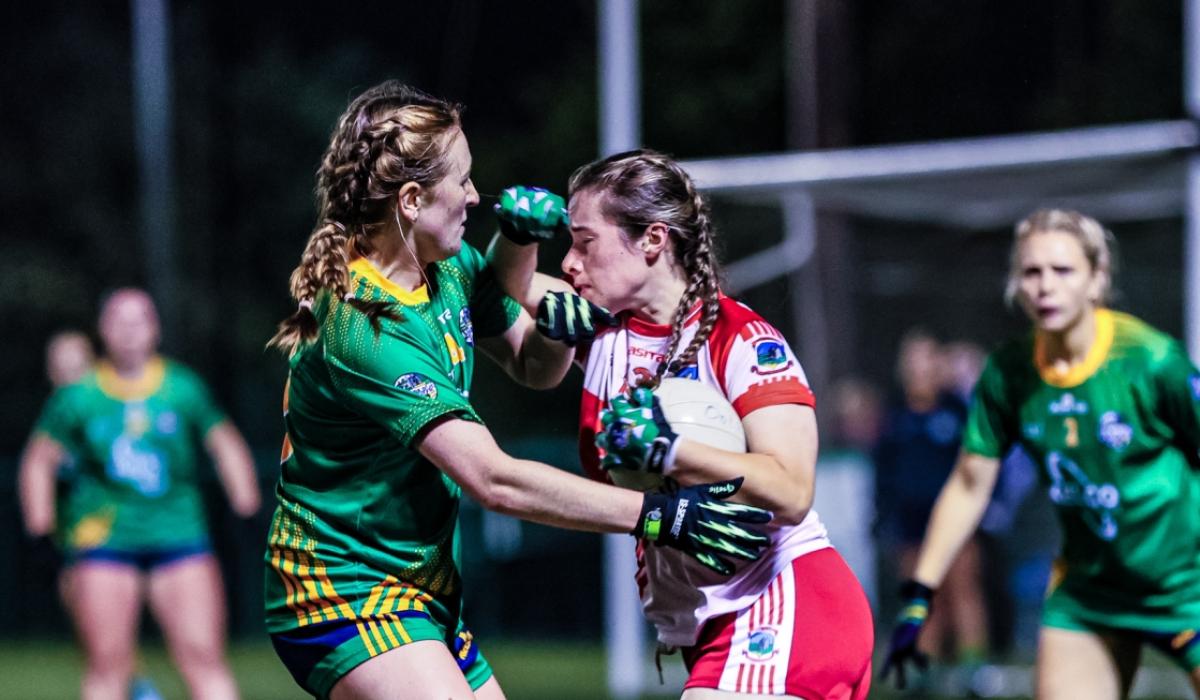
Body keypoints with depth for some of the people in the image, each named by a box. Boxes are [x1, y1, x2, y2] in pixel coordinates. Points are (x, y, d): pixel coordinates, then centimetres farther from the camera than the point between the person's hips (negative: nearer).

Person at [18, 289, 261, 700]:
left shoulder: (184, 388, 8)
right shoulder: (77, 399, 6)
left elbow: (225, 444, 16)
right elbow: (39, 460, 13)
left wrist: (244, 497, 1)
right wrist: (40, 517, -2)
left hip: (180, 536, 1)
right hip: (103, 539, -1)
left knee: (205, 662, -8)